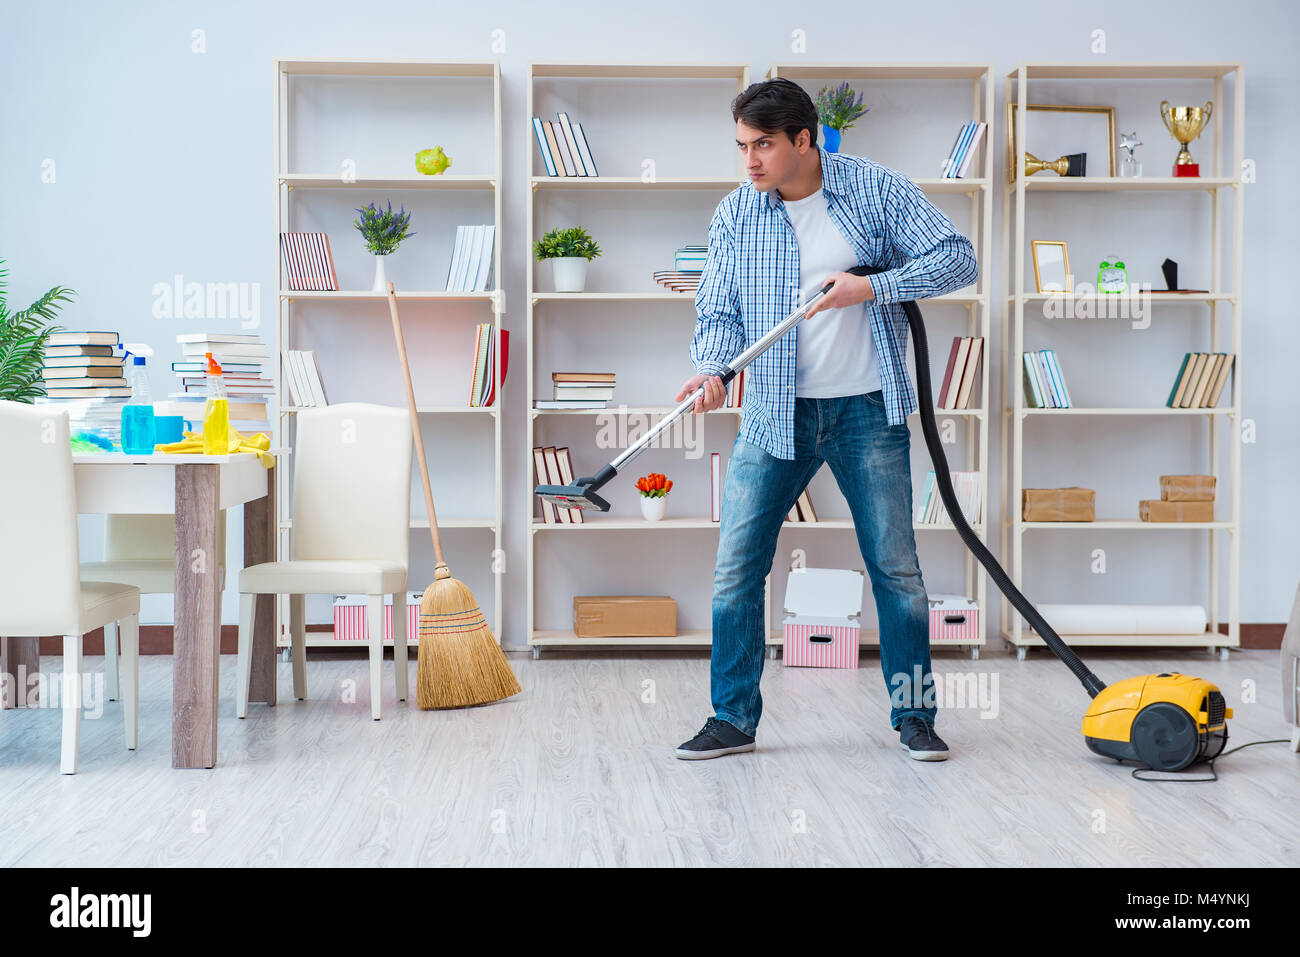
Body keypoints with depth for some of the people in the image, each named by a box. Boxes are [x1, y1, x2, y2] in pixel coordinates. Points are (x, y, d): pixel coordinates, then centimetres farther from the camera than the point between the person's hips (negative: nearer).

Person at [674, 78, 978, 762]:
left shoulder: (875, 189, -4)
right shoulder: (734, 214, 2)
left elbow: (957, 259, -5)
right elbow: (719, 310, 1)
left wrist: (872, 286, -18)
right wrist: (711, 369, -20)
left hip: (867, 410, -1)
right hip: (774, 415, 2)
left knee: (895, 567, 4)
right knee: (736, 569, -2)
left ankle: (914, 715, 18)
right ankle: (733, 719, 11)